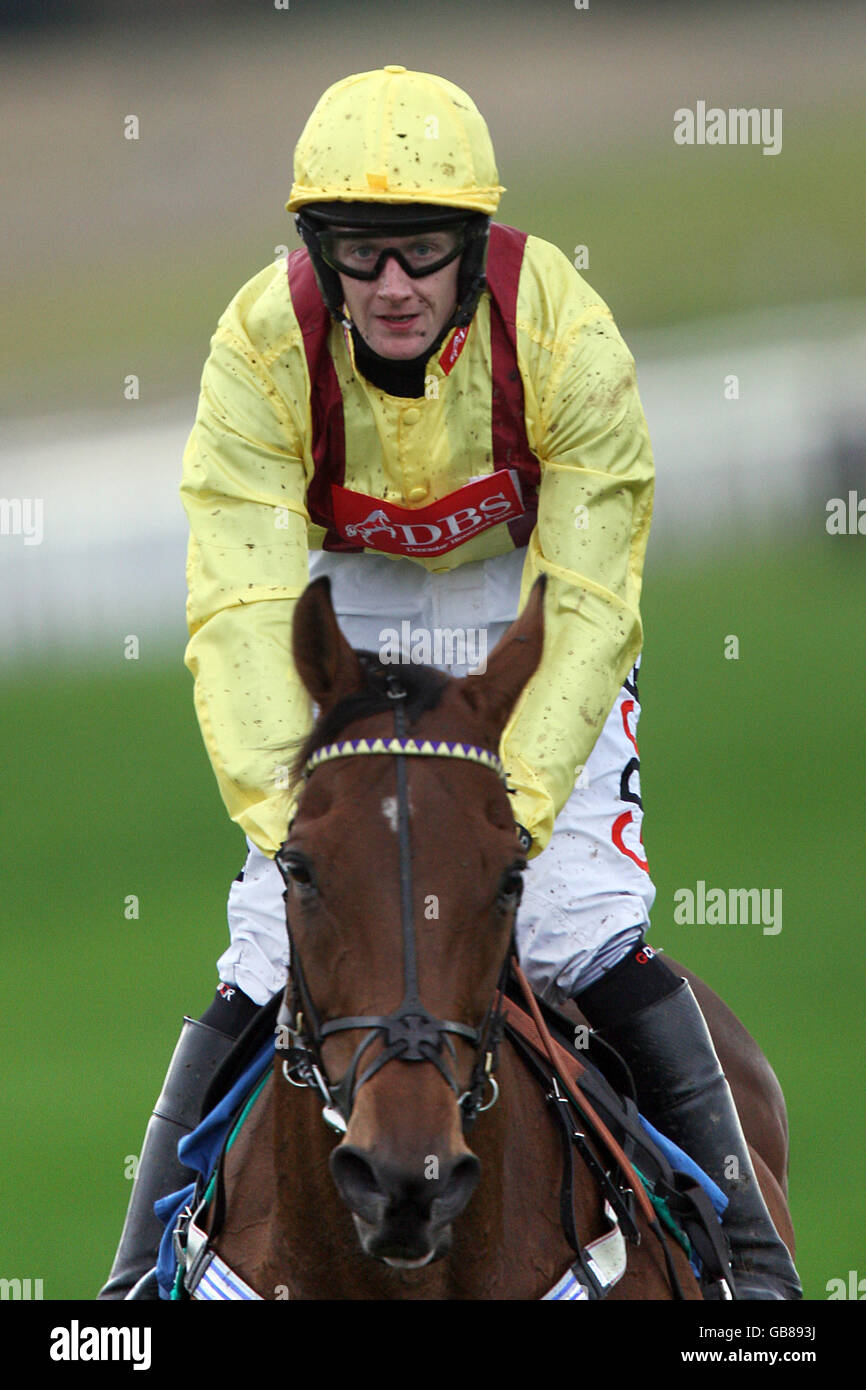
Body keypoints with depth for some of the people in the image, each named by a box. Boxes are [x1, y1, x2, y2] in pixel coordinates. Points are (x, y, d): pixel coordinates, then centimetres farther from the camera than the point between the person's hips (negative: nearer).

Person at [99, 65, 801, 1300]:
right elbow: (241, 611, -30)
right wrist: (280, 812, -42)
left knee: (588, 935, -15)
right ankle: (143, 1269, 7)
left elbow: (590, 606, -29)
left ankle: (751, 1253, -2)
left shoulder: (564, 334, -30)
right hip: (350, 606, 1)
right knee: (268, 957, -5)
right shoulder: (263, 348, -28)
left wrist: (521, 805, -40)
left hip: (531, 595, -1)